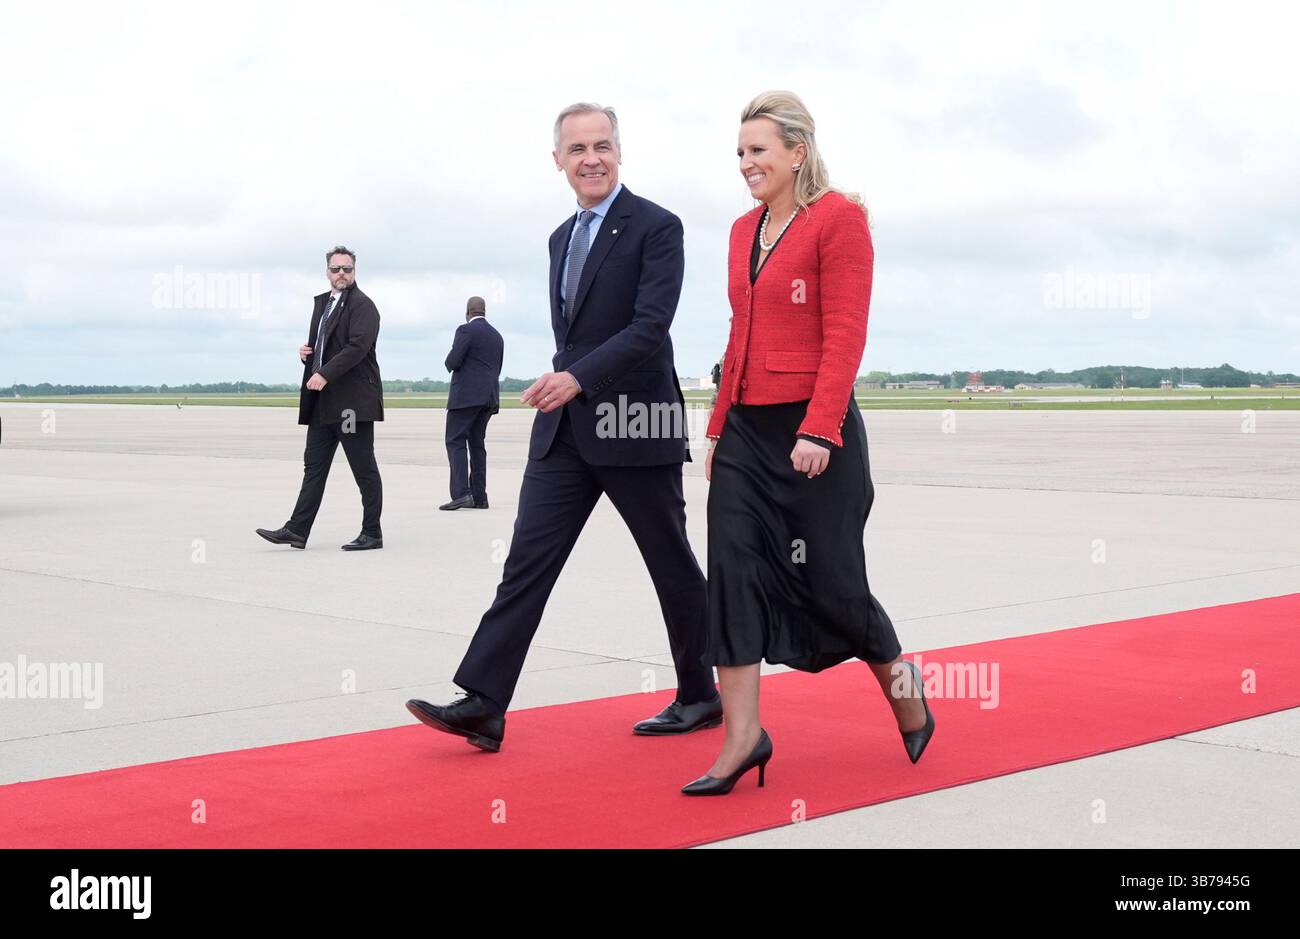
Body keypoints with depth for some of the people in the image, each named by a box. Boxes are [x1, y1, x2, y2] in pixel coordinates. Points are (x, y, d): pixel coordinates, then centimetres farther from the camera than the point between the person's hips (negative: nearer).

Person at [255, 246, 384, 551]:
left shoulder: (362, 305, -8)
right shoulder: (321, 303, 19)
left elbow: (358, 346, -21)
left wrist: (325, 374, -27)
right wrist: (307, 352, 8)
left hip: (353, 400, -8)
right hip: (323, 401, 9)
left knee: (364, 469, -1)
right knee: (314, 465, 7)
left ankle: (372, 534, 5)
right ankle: (297, 529, 8)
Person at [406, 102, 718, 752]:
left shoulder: (656, 228, -8)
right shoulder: (562, 237, 15)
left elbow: (649, 326, -18)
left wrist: (577, 378, -28)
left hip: (633, 427, -6)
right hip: (564, 430, 6)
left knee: (673, 569, 7)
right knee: (528, 561, -3)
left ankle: (700, 697, 23)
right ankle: (482, 705, -6)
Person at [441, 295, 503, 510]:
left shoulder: (466, 330, -7)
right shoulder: (497, 336, 16)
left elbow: (453, 362, -13)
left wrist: (451, 363, 8)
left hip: (466, 395, -7)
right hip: (490, 397, 7)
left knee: (455, 442, -7)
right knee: (476, 443, 11)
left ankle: (461, 493, -20)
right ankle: (479, 496, 8)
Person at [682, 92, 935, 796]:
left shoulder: (838, 219, -7)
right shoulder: (744, 231, 14)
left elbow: (845, 336, -14)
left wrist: (817, 429, -20)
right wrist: (719, 427, 15)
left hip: (815, 430, -7)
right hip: (745, 430, 7)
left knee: (830, 581, 1)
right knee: (734, 574, -2)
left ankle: (906, 695, 27)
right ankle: (743, 737, 3)